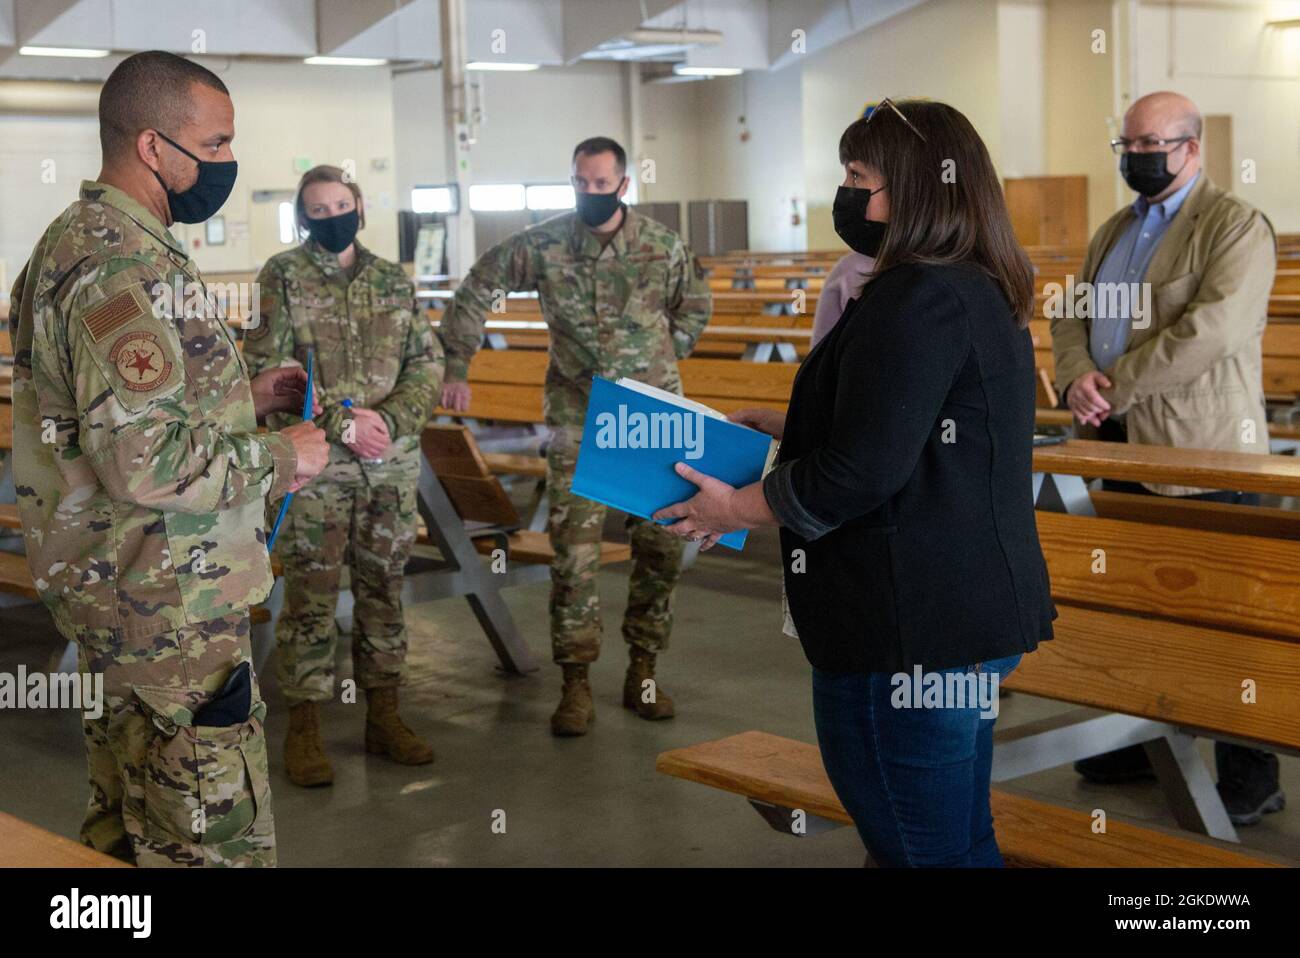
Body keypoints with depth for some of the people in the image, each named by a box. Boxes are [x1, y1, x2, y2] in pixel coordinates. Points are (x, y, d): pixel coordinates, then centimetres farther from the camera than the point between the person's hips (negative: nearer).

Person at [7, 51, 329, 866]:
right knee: (218, 838, -3)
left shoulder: (82, 240, 12)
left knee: (131, 820, 21)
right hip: (168, 601, -11)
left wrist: (245, 395, 11)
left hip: (116, 588, 11)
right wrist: (280, 458, -14)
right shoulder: (125, 267, -21)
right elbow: (147, 461, -28)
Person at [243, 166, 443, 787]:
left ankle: (383, 716, 21)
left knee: (384, 587, 10)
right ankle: (304, 729, 8)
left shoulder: (394, 282, 10)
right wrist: (342, 423, -15)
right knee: (311, 594, -1)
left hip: (392, 463, 4)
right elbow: (267, 368, -8)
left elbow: (428, 363, 7)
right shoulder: (283, 277, -1)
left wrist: (389, 418, -11)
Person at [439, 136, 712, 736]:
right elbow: (477, 288, 6)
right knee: (574, 551, -5)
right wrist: (455, 368, 5)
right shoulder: (543, 246, -4)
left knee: (661, 547, 3)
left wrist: (664, 359, 10)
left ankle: (643, 673, 17)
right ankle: (576, 685, 4)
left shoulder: (662, 246, -1)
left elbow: (695, 304, 17)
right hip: (578, 420, -1)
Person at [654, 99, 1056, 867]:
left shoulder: (919, 298, -19)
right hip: (972, 614, 11)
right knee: (959, 845, 20)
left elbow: (860, 473, -22)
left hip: (910, 635, -11)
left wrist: (737, 509, -8)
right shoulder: (984, 293, 13)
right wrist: (795, 424, 22)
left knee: (925, 850, 0)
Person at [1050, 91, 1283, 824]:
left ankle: (1251, 780, 11)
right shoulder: (1115, 232, 17)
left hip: (1204, 459, -8)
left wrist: (1116, 385, -18)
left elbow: (1215, 329, -22)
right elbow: (1074, 315, 15)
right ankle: (1135, 744, 31)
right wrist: (1078, 377, -7)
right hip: (1126, 452, 8)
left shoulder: (1237, 226, -9)